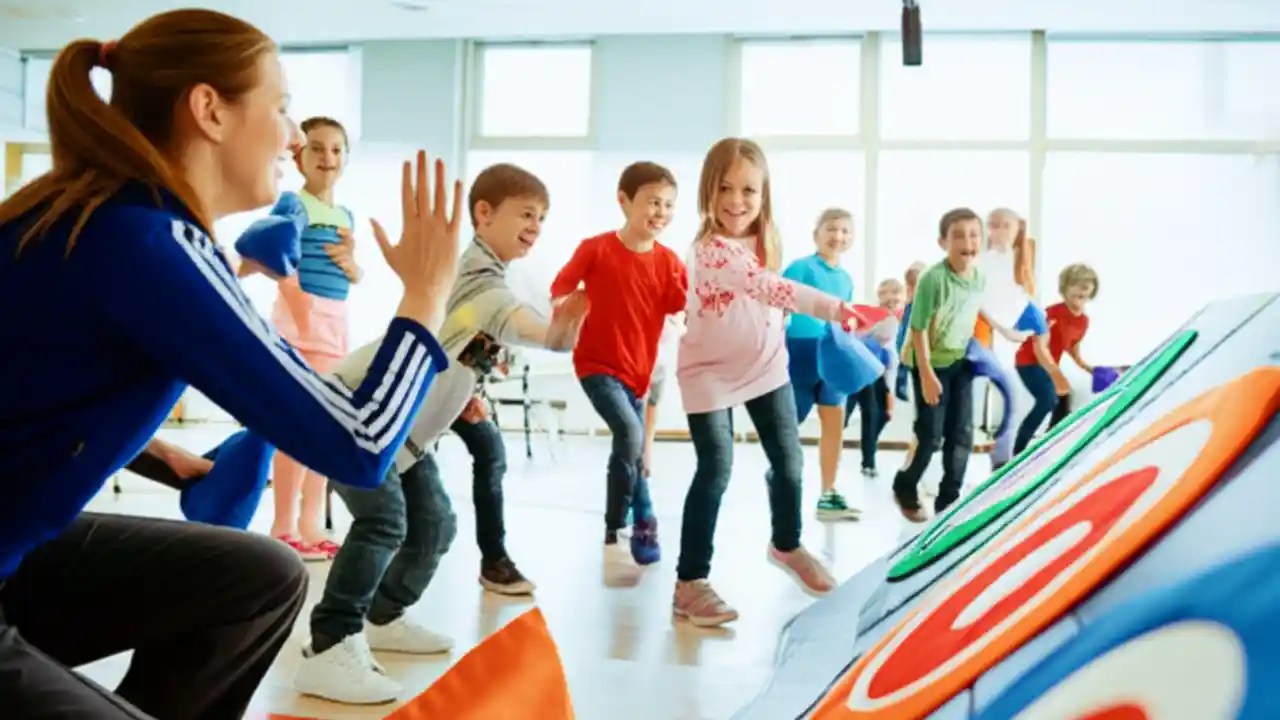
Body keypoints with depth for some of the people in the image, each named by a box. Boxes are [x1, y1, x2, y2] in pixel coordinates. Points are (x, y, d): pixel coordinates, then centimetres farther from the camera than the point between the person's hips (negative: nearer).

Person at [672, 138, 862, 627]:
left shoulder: (764, 242, -3)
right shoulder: (710, 250, -28)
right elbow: (771, 289, -42)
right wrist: (833, 308, -52)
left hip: (766, 367, 7)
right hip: (710, 373, -7)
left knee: (789, 462, 11)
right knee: (715, 472, -10)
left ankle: (787, 545, 38)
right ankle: (691, 581, 2)